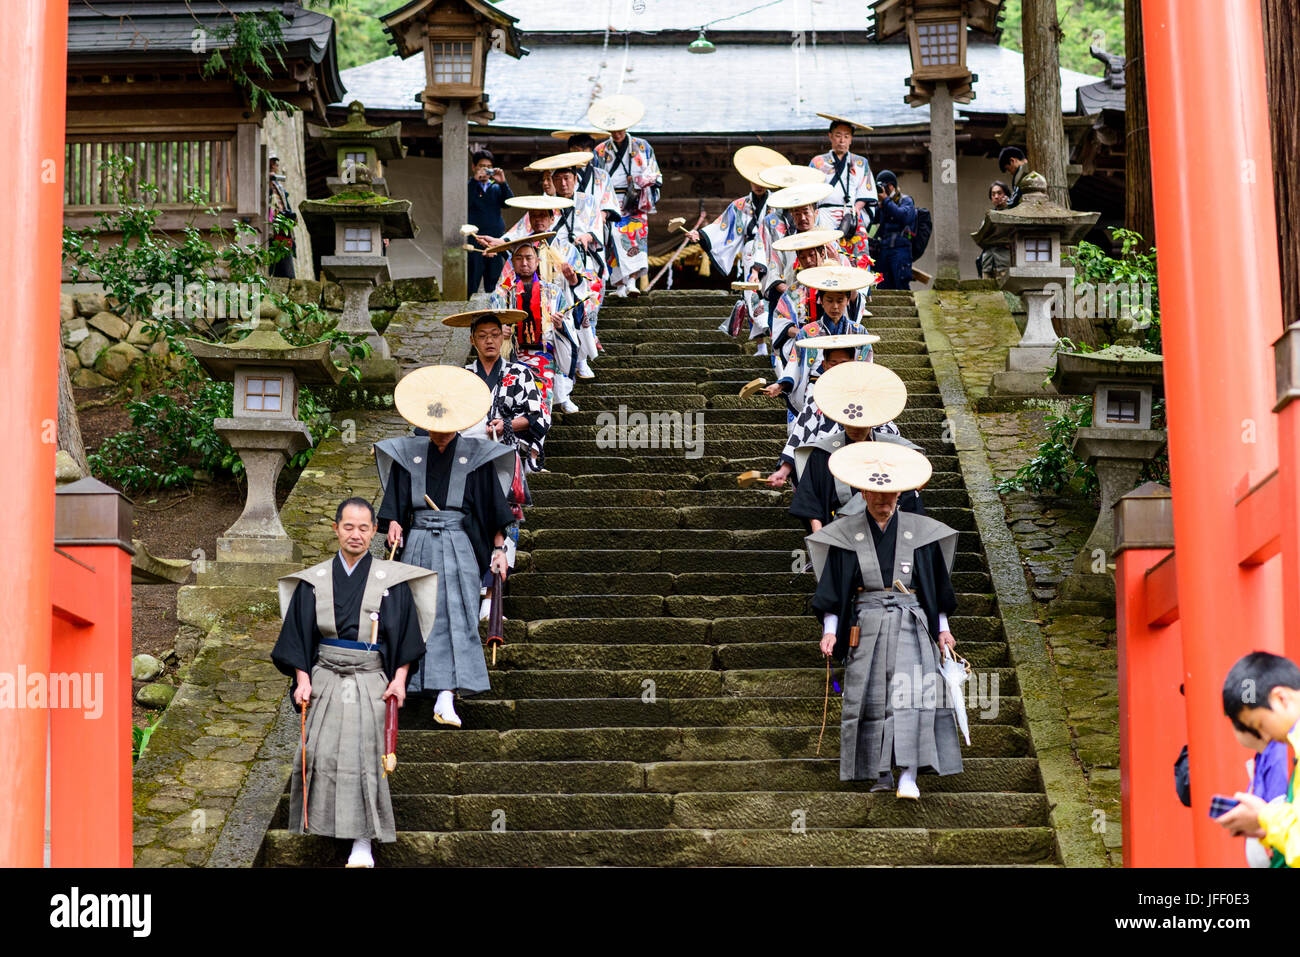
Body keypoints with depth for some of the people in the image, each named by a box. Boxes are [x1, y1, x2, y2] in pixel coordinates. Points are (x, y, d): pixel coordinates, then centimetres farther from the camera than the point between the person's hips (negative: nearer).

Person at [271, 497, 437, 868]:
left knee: (363, 757, -8)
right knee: (321, 754, -2)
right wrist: (302, 680, -1)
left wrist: (399, 679, -4)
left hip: (371, 681, -2)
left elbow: (405, 633, 4)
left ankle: (363, 841, -3)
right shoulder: (314, 581, 7)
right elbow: (299, 633, 7)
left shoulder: (392, 581, 3)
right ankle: (322, 822, 17)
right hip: (325, 680, 2)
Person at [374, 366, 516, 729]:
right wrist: (394, 524, -10)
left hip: (459, 545, -3)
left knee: (456, 615, -12)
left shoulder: (477, 455, 3)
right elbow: (396, 502, 9)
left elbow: (493, 505, 4)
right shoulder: (409, 453, 9)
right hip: (418, 543, 3)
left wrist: (498, 548, 0)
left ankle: (446, 697, -20)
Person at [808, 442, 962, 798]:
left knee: (909, 696, -14)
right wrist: (829, 631, -3)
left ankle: (908, 776, -20)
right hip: (866, 628, 1)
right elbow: (833, 588, 4)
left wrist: (943, 629, 8)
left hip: (910, 625, -1)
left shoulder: (920, 532, 4)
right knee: (870, 698, 2)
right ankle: (882, 774, 13)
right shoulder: (846, 535, 2)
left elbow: (937, 586, 11)